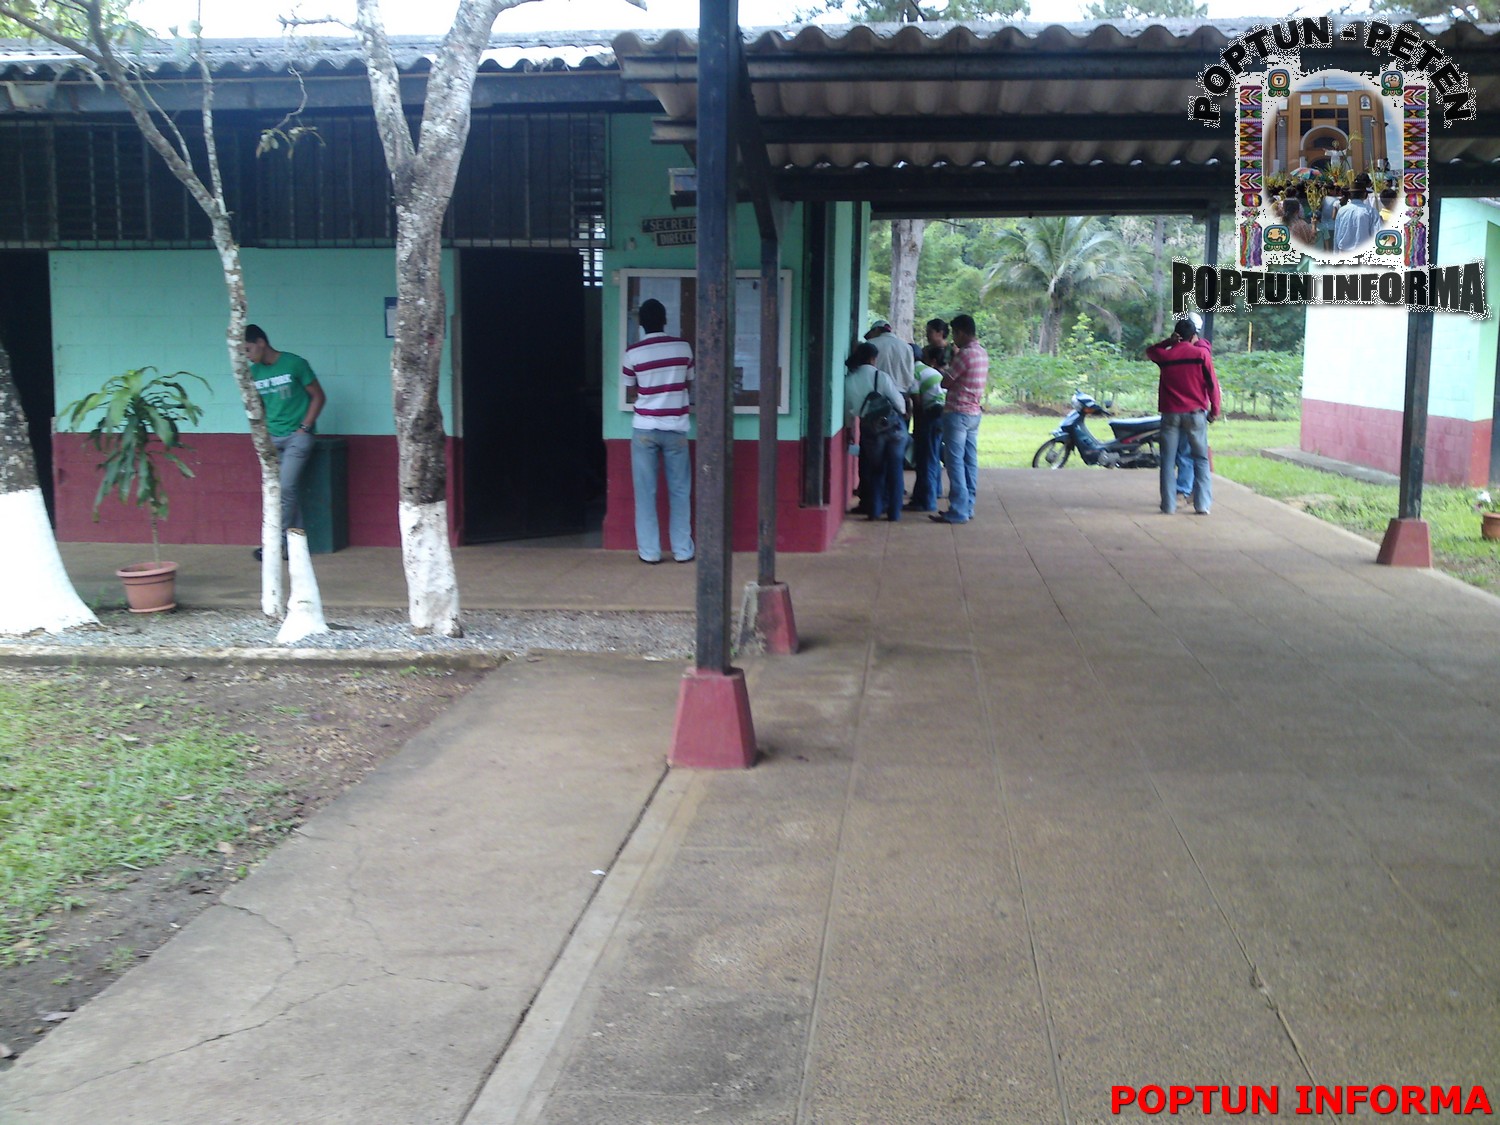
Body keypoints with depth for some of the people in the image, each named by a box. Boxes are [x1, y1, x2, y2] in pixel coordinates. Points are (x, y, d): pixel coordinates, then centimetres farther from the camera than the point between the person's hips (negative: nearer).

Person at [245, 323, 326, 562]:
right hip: (272, 439, 5)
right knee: (288, 490, 2)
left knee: (285, 488, -15)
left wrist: (304, 428, -9)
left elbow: (319, 397, -4)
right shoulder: (254, 372, 8)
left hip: (297, 435, -5)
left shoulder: (294, 364, -8)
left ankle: (278, 542, -7)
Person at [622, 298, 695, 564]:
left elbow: (630, 389, 9)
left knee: (646, 492, 5)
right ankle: (683, 550, 11)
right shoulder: (683, 347, 0)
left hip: (645, 429, -1)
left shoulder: (633, 352, -4)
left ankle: (649, 551, 7)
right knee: (679, 491, 9)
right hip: (676, 428, 1)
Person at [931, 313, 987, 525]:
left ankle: (958, 511, -8)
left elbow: (946, 382, -11)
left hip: (957, 412, -9)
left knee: (955, 462, -7)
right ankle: (967, 507, 15)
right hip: (974, 412, 9)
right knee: (970, 462, 11)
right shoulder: (983, 354, 12)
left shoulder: (965, 354, -16)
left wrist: (943, 371, 10)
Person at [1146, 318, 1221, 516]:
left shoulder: (1165, 355, 2)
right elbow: (1212, 384, -4)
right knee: (1201, 459, 6)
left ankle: (1169, 504, 2)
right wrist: (1214, 410, 6)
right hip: (1195, 413, -1)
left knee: (1168, 460, 5)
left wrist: (1168, 342, 12)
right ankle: (1202, 504, 1)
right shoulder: (1201, 353, -4)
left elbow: (1149, 351, 25)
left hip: (1170, 413, 1)